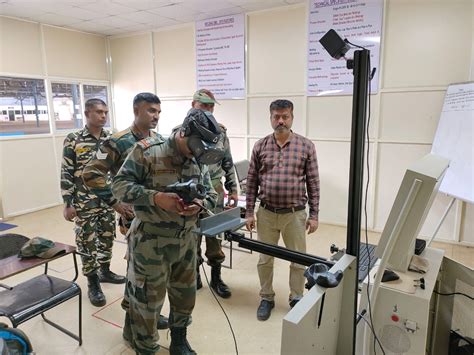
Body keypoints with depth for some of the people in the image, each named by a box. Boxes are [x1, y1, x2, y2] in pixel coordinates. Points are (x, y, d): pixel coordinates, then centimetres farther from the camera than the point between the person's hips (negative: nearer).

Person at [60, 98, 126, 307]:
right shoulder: (73, 140, -8)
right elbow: (66, 174, -8)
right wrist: (68, 204, -11)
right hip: (85, 203, -4)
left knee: (107, 238, 15)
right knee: (87, 242, 5)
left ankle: (104, 271, 36)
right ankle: (92, 283, 19)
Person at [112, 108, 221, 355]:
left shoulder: (200, 160, 5)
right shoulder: (147, 151, -13)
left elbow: (210, 193, 10)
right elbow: (119, 185, -15)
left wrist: (200, 204, -13)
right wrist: (156, 198, -28)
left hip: (186, 241, 6)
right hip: (150, 241, -6)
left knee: (185, 294, 20)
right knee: (147, 299, 10)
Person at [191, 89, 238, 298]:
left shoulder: (220, 131, 4)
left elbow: (227, 163, 8)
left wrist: (233, 189, 5)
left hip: (214, 191, 2)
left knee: (215, 235, 8)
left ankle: (216, 278, 24)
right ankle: (194, 274, 30)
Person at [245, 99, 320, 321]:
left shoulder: (306, 146, -3)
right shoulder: (260, 146, 1)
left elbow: (313, 183, -1)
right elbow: (252, 181, 4)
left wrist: (314, 215, -2)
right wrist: (249, 212, 2)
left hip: (295, 214, -1)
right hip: (266, 213, 1)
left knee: (298, 260, 12)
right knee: (265, 259, 12)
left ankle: (296, 299, 33)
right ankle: (266, 298, 32)